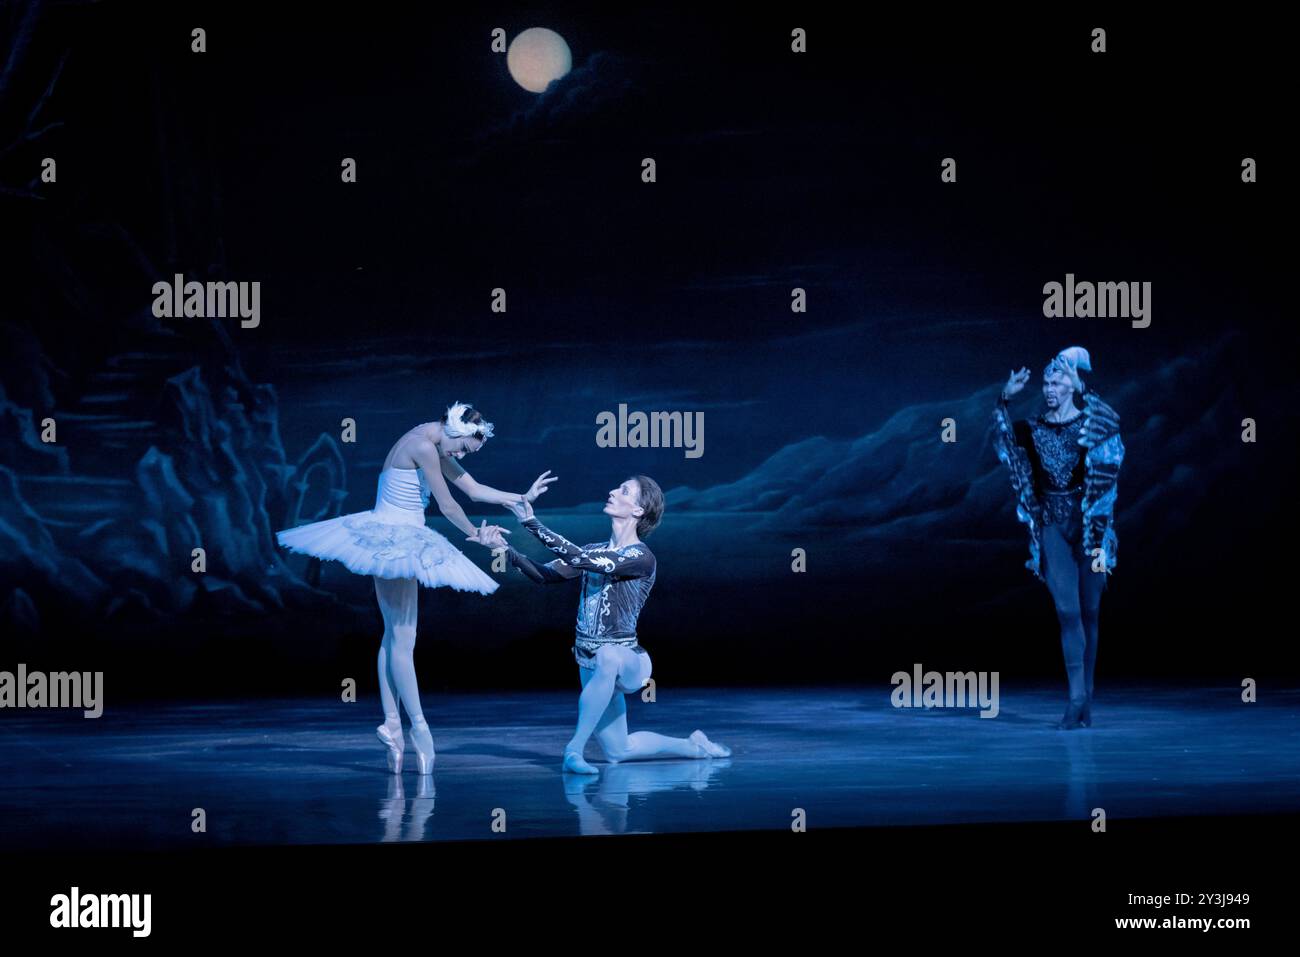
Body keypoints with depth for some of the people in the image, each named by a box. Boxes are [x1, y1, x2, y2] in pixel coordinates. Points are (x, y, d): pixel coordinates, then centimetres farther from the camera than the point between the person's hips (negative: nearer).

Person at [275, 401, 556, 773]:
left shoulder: (433, 448, 13)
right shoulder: (423, 446, -17)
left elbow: (474, 488, 20)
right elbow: (448, 507, -13)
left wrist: (523, 498, 19)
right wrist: (476, 533, 2)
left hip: (393, 541, 11)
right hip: (395, 541, -11)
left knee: (395, 635, 9)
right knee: (402, 638, -7)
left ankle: (392, 722, 9)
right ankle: (418, 726, -5)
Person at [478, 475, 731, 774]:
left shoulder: (642, 558, -14)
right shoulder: (595, 552, 10)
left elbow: (581, 560, -25)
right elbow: (545, 575, 3)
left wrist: (533, 523, -24)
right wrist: (505, 548, -12)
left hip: (627, 660, -8)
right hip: (590, 663, 8)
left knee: (607, 657, -44)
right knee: (617, 752, 13)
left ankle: (574, 748, -41)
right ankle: (693, 746, 33)